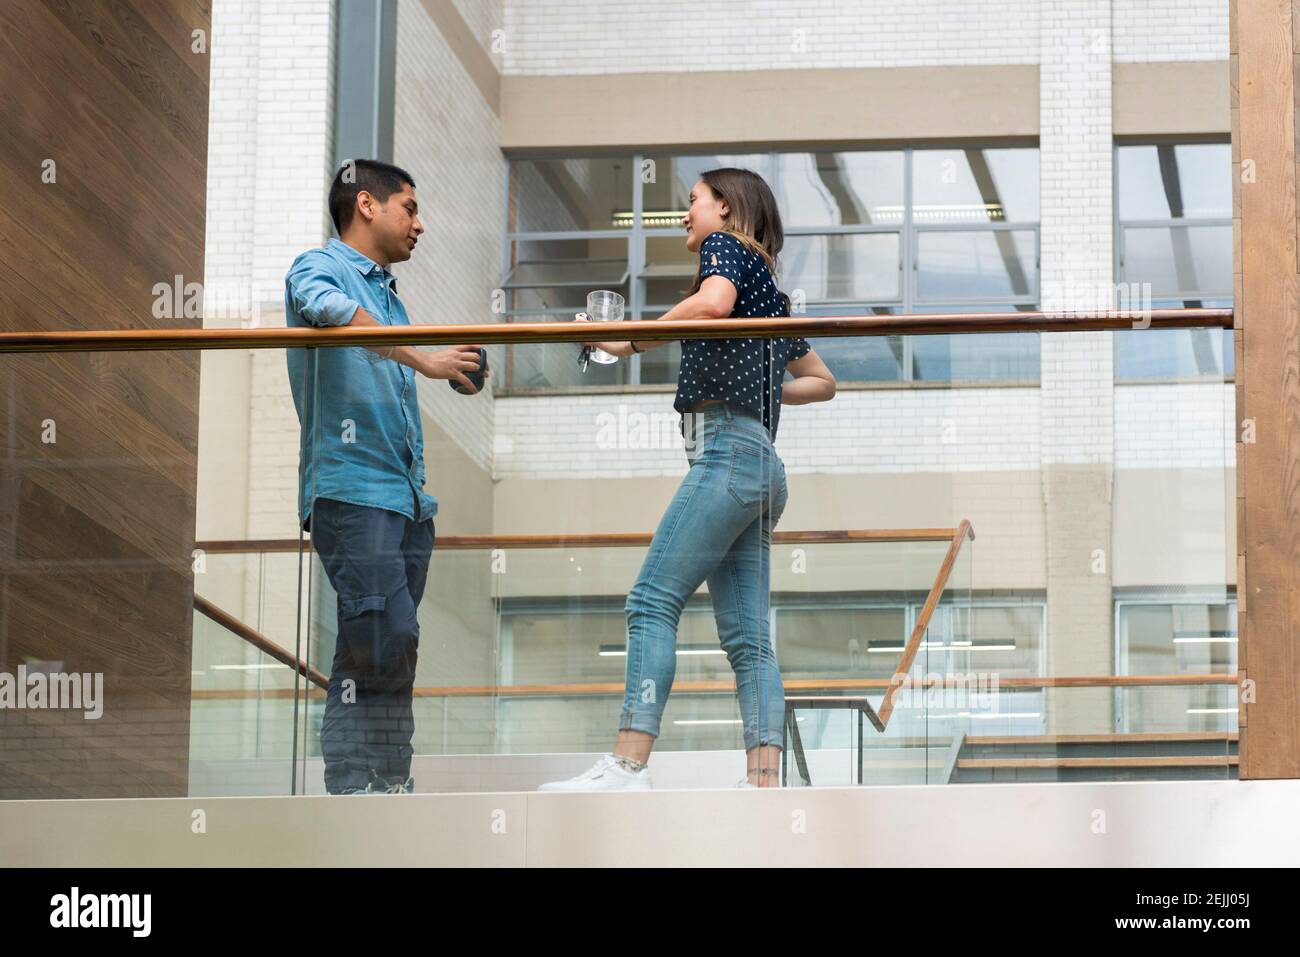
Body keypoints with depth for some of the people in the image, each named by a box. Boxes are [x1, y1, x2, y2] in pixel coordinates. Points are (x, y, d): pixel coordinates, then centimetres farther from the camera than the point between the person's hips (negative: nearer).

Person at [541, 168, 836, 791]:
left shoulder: (725, 246, 5)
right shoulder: (768, 289, 30)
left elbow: (714, 302, -19)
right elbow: (821, 381, 37)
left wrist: (631, 342, -12)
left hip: (727, 447, -9)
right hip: (762, 461, 9)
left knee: (653, 600, -16)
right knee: (747, 637, 2)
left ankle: (628, 765, -26)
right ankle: (764, 782, -8)